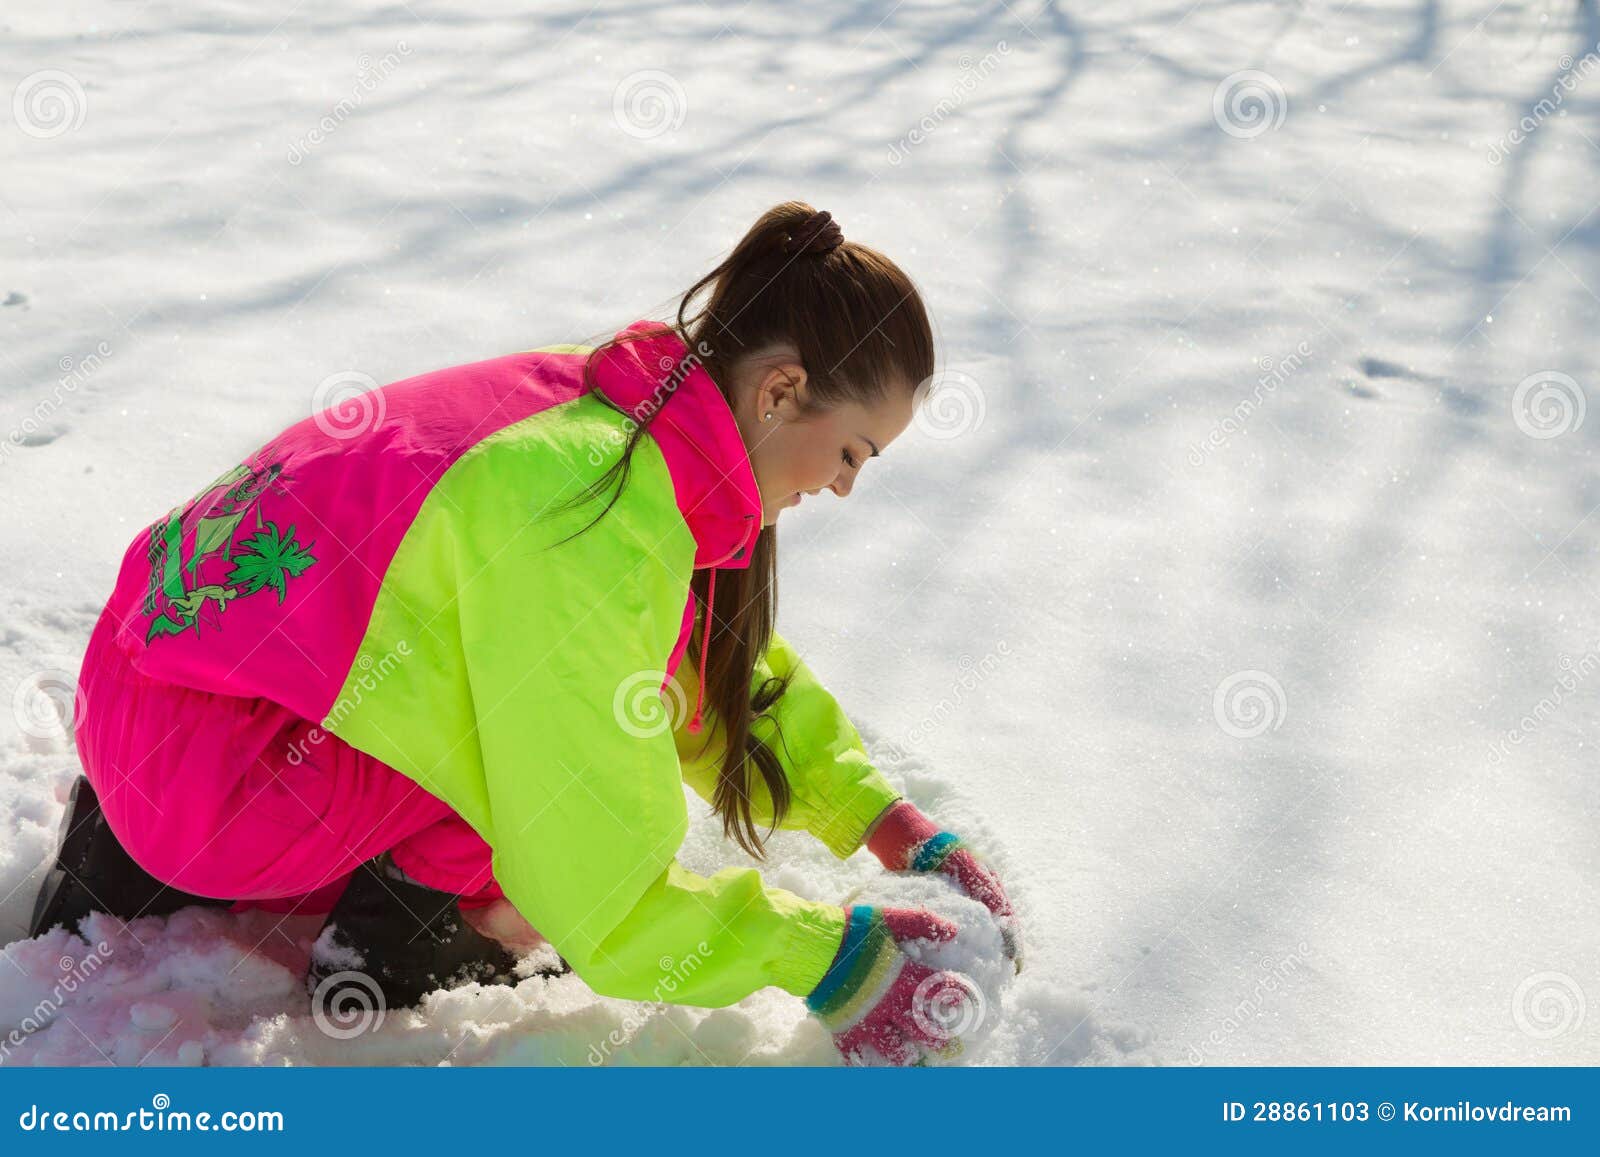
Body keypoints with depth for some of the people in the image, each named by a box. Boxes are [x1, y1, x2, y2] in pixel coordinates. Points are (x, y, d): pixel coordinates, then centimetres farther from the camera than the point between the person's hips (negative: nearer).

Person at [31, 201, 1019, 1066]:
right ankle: (389, 936, 1)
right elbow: (598, 898, -22)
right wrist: (832, 958, -14)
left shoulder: (638, 414, -1)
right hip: (200, 774, -9)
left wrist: (892, 824, 3)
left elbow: (732, 681, 11)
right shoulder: (597, 531, -27)